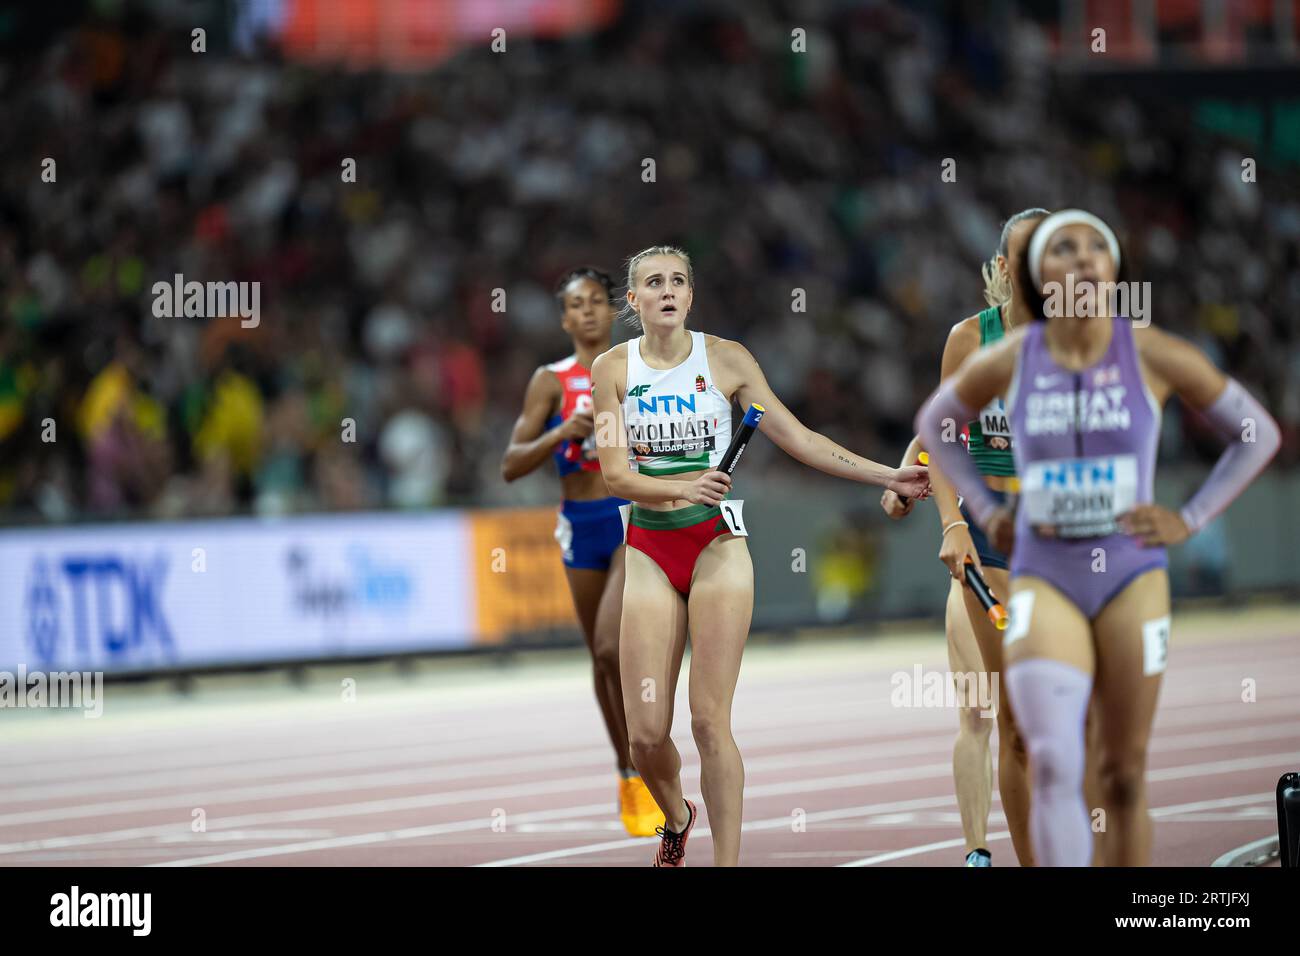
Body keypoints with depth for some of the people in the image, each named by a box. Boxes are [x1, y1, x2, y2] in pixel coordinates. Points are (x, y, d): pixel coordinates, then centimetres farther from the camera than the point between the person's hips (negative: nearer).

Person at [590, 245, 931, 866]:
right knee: (646, 734, -2)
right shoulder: (613, 368, 1)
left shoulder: (726, 359, -1)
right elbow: (615, 474, -5)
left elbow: (799, 439, 2)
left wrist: (887, 476, -4)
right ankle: (677, 819, 31)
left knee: (710, 723, -11)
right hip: (649, 550, 1)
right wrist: (683, 488, -24)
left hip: (717, 545, -1)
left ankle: (727, 864, -5)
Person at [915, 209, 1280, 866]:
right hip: (1043, 581, 0)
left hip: (1131, 577, 0)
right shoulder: (1009, 360, -2)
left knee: (1124, 777, 7)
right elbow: (934, 425, 19)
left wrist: (1190, 520, -1)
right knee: (1052, 765, -19)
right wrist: (986, 511, 8)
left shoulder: (1152, 355, -5)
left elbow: (1259, 433, 6)